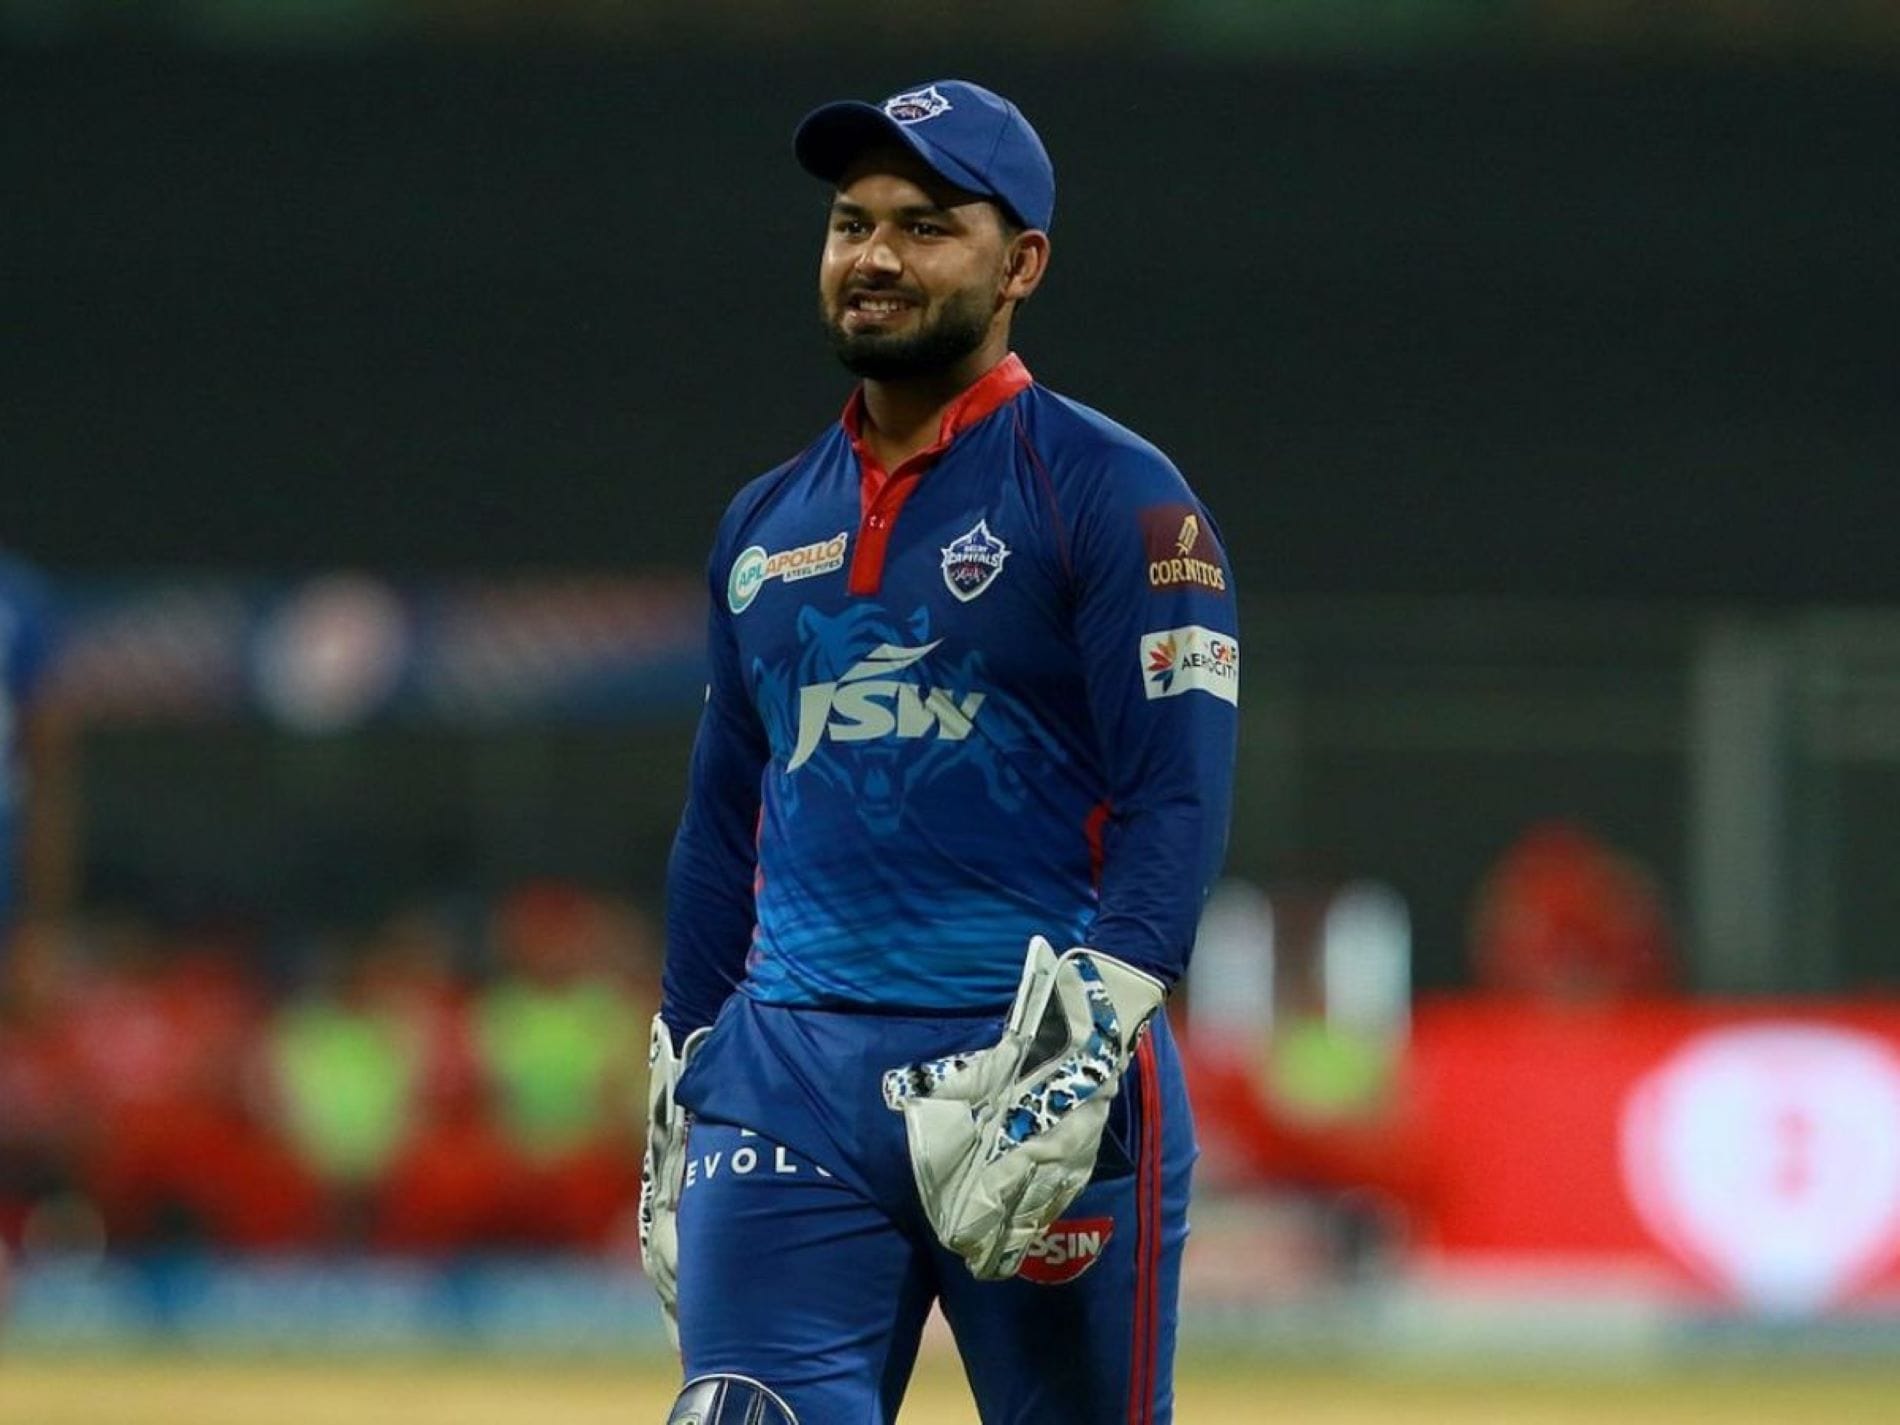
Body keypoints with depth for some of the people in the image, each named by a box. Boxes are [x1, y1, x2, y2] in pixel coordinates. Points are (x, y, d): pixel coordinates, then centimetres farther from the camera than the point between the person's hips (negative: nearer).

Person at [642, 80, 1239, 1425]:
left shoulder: (1113, 495, -1)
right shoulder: (767, 522, 18)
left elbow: (1177, 804, -9)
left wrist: (1077, 1056, -20)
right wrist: (682, 1087, 18)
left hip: (1035, 1063, -5)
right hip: (787, 1077, 5)